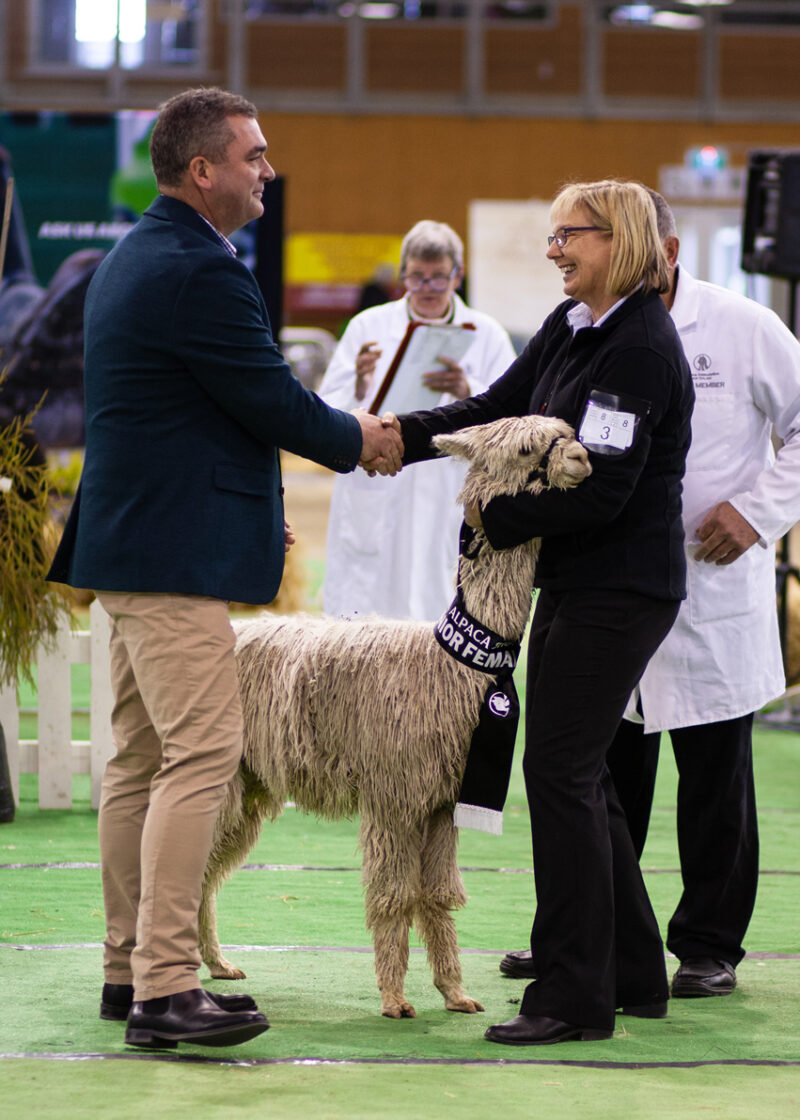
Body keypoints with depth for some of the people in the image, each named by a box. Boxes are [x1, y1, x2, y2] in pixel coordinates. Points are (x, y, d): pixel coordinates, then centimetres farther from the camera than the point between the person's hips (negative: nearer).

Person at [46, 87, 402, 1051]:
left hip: (129, 538, 11)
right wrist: (358, 441, 4)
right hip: (176, 552, -11)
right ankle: (165, 988, -15)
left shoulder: (132, 259, 17)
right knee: (201, 754, -12)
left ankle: (129, 970, 17)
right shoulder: (199, 272, -17)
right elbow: (273, 401, -14)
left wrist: (248, 503, 25)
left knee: (141, 757, 12)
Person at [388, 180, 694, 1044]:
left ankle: (575, 997, -4)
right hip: (571, 581, 10)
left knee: (561, 770, -10)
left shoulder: (643, 348, -19)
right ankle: (632, 974, 24)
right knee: (577, 772, 14)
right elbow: (501, 406, 12)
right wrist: (408, 434, -4)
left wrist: (496, 518, -13)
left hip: (620, 590, -10)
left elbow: (600, 490, -23)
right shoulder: (569, 327, 10)